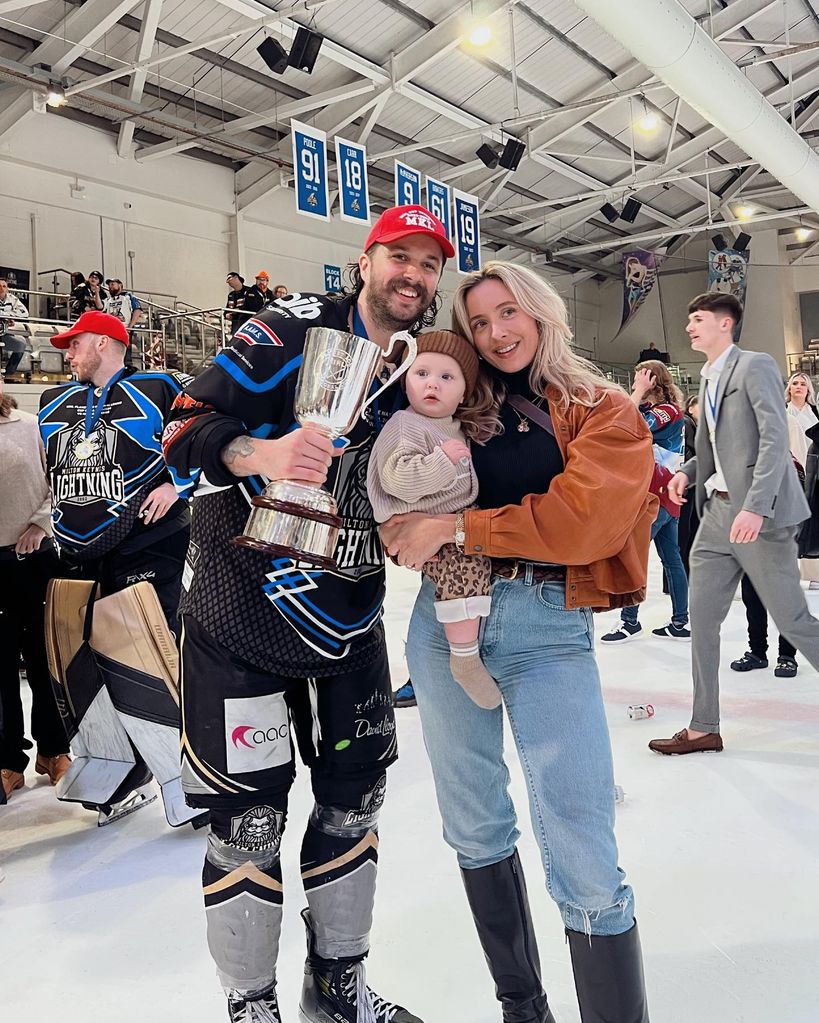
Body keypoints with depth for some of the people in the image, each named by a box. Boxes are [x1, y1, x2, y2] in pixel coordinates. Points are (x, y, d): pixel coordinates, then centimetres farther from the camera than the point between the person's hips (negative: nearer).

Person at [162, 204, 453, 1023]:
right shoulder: (296, 332, -11)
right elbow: (185, 428, -14)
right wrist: (258, 451, -32)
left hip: (348, 617, 6)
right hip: (242, 609, -5)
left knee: (354, 796, 14)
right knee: (249, 814, 1)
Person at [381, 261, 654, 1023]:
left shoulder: (606, 414, 3)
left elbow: (583, 520, -13)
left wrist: (458, 528, -15)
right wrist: (410, 531, -3)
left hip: (550, 629, -3)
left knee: (585, 865, -6)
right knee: (475, 829, 14)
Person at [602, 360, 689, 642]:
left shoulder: (669, 410, -11)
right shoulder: (658, 411, 18)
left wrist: (640, 391, -16)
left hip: (658, 495, -10)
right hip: (663, 495, 10)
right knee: (671, 559, 9)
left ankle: (630, 621, -5)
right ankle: (680, 623, 13)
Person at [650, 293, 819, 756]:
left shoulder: (755, 366, -7)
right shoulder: (709, 380, 18)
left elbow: (776, 440, -17)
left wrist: (755, 507, -27)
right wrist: (688, 472, 4)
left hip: (759, 516, -8)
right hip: (717, 512, 8)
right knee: (702, 619, 6)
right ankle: (704, 728, 14)